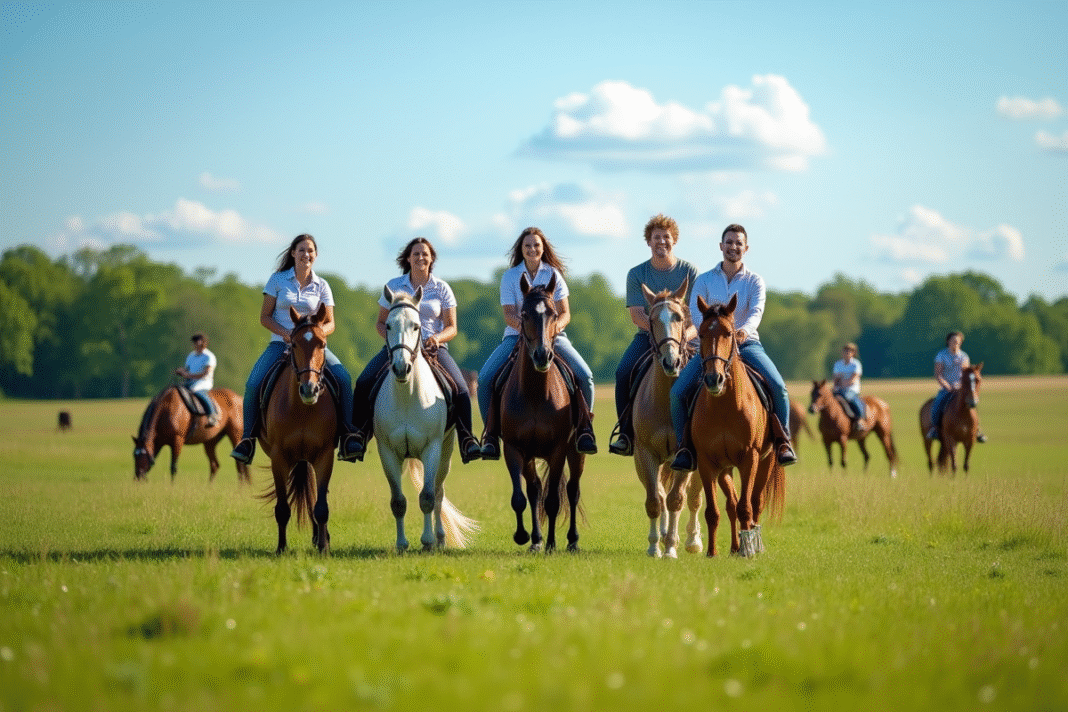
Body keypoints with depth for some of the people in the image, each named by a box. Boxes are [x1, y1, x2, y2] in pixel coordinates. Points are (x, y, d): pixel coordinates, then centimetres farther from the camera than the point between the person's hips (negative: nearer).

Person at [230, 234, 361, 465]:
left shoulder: (321, 286, 7)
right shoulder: (278, 280, 5)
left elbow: (330, 323, 6)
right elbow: (264, 317, 3)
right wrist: (285, 332, -15)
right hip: (280, 342, -1)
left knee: (343, 378, -25)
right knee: (253, 383, -25)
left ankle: (347, 438, -21)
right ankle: (247, 439, -11)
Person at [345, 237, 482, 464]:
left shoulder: (442, 289, 7)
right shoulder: (393, 286, 9)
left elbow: (451, 328, 6)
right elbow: (381, 322, 12)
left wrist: (438, 337, -16)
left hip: (433, 347, -1)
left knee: (460, 389, -24)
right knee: (363, 384, -21)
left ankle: (467, 439, -16)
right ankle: (360, 435, -10)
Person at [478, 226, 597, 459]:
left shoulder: (553, 274, 4)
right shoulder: (510, 276, 1)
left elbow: (565, 313, 1)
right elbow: (509, 315, -6)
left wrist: (554, 326, -22)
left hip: (553, 335, 0)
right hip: (517, 335, 0)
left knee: (584, 376, -21)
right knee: (485, 378, -20)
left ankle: (584, 428, -3)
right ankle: (491, 433, -6)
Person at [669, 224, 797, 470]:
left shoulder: (755, 281, 4)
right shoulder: (704, 281, 5)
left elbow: (756, 311, -14)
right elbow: (695, 311, -10)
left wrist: (745, 330, -38)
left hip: (747, 344, -1)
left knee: (777, 385, -25)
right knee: (678, 391, -19)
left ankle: (783, 440, -8)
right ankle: (684, 446, -4)